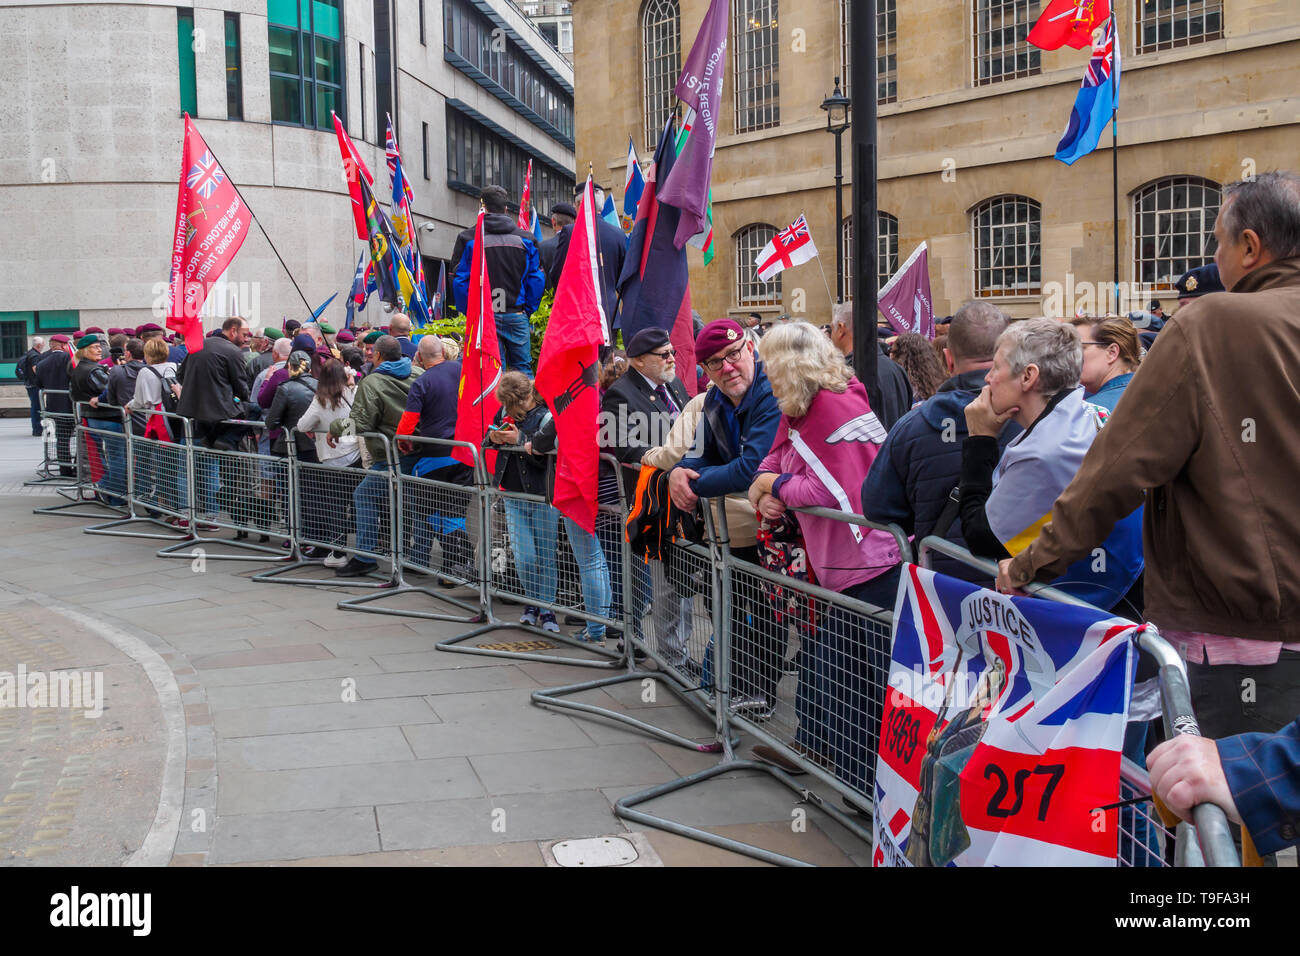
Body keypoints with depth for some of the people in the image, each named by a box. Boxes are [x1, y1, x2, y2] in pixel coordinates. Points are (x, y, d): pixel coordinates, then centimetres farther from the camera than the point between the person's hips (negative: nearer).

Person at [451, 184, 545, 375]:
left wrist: (468, 311, 8)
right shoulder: (525, 238, 5)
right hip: (517, 315, 1)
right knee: (523, 369, 9)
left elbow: (459, 281, -1)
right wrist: (528, 310, 13)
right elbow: (536, 279, 5)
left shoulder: (468, 239, -1)